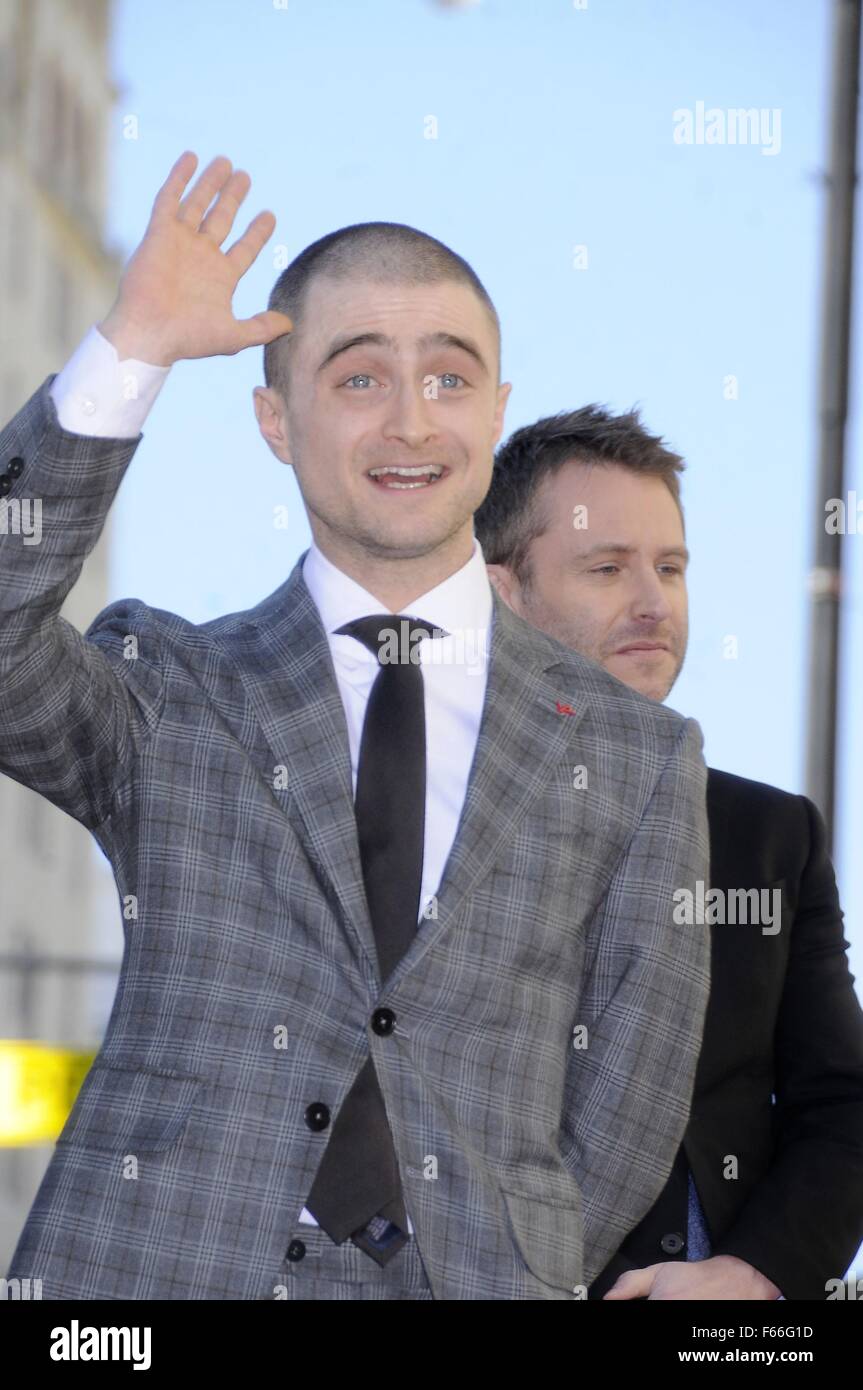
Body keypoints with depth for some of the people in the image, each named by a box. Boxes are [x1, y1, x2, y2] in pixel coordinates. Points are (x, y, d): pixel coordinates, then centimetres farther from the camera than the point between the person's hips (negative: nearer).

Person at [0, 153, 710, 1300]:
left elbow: (620, 1132, 9)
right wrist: (129, 356, -14)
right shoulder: (161, 690, 8)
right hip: (147, 1269, -1)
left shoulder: (640, 758, 9)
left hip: (485, 1276, 1)